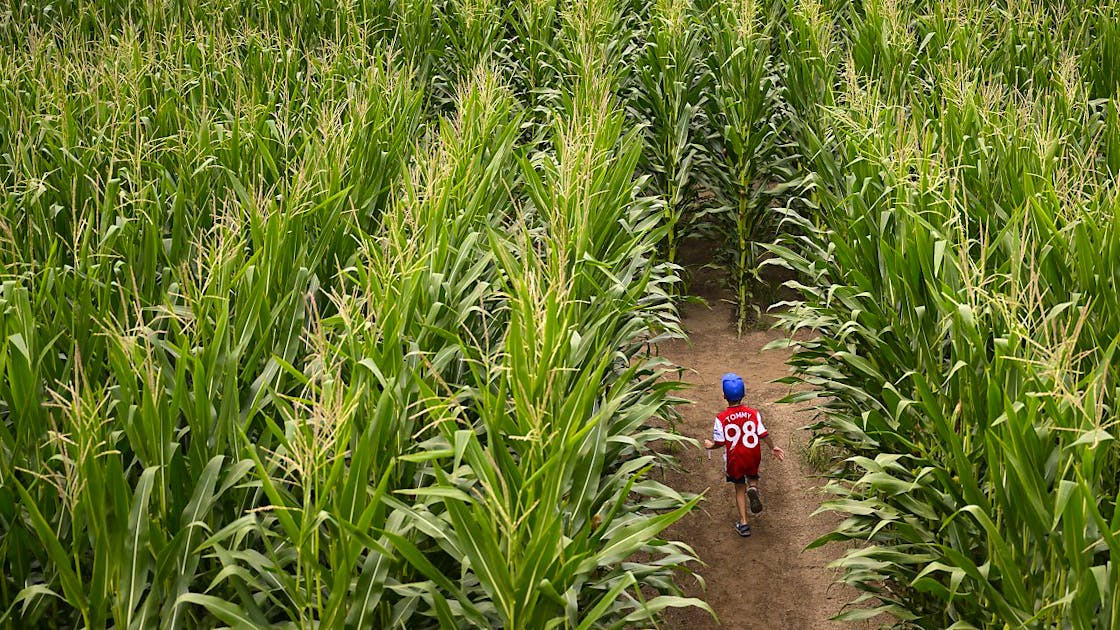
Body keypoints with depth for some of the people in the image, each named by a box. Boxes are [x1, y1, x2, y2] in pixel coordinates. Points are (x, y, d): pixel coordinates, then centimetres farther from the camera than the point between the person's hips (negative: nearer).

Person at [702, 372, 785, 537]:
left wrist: (711, 445, 9)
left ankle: (743, 523, 15)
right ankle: (753, 489, -7)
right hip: (753, 456, 1)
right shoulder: (753, 413, -12)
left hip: (734, 459, -1)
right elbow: (763, 434, -6)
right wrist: (773, 448, 11)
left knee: (740, 488, 17)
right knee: (752, 477, 29)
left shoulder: (721, 419, -18)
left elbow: (719, 442, -14)